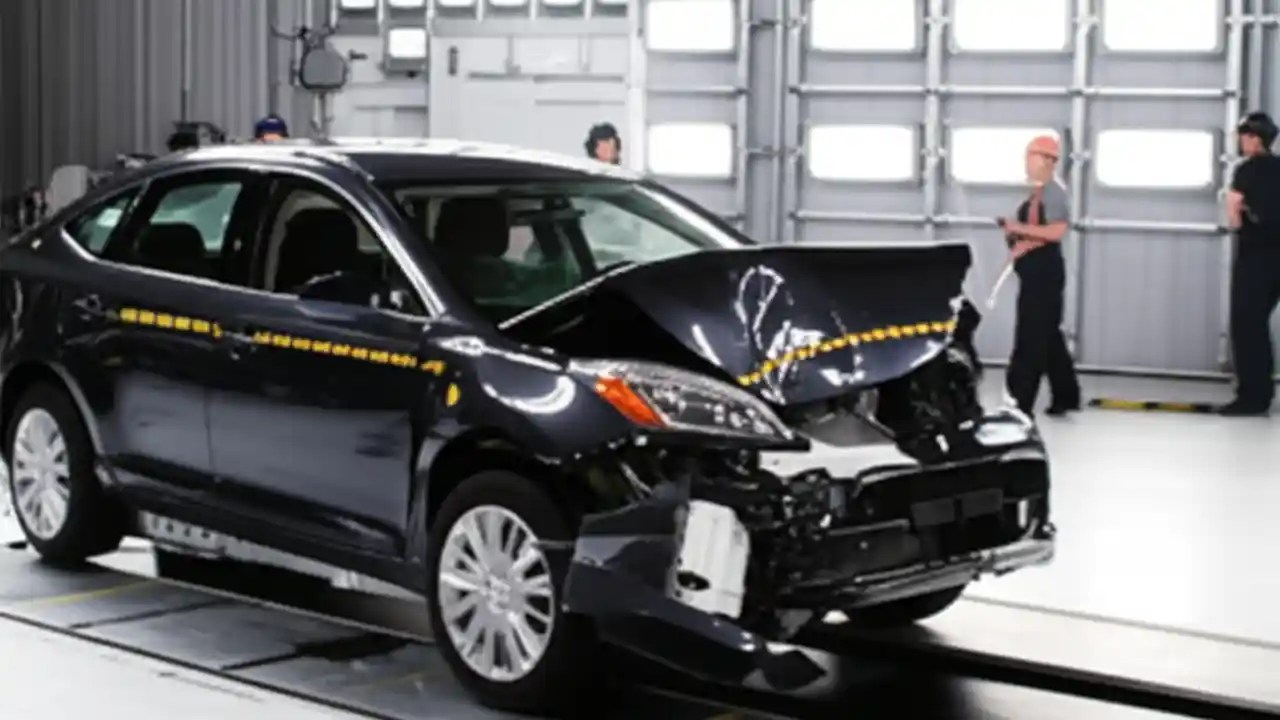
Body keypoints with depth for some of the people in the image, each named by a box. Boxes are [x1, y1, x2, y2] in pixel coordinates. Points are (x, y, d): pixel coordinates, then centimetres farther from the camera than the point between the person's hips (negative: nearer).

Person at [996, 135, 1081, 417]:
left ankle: (1020, 401, -7)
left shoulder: (1054, 192, -14)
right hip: (1035, 270, 10)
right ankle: (1065, 396, 20)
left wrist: (1020, 228, -21)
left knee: (1031, 337, -8)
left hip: (1044, 269, -10)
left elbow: (1057, 231, -24)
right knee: (1047, 336, 14)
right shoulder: (1038, 193, 16)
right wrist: (1014, 231, 7)